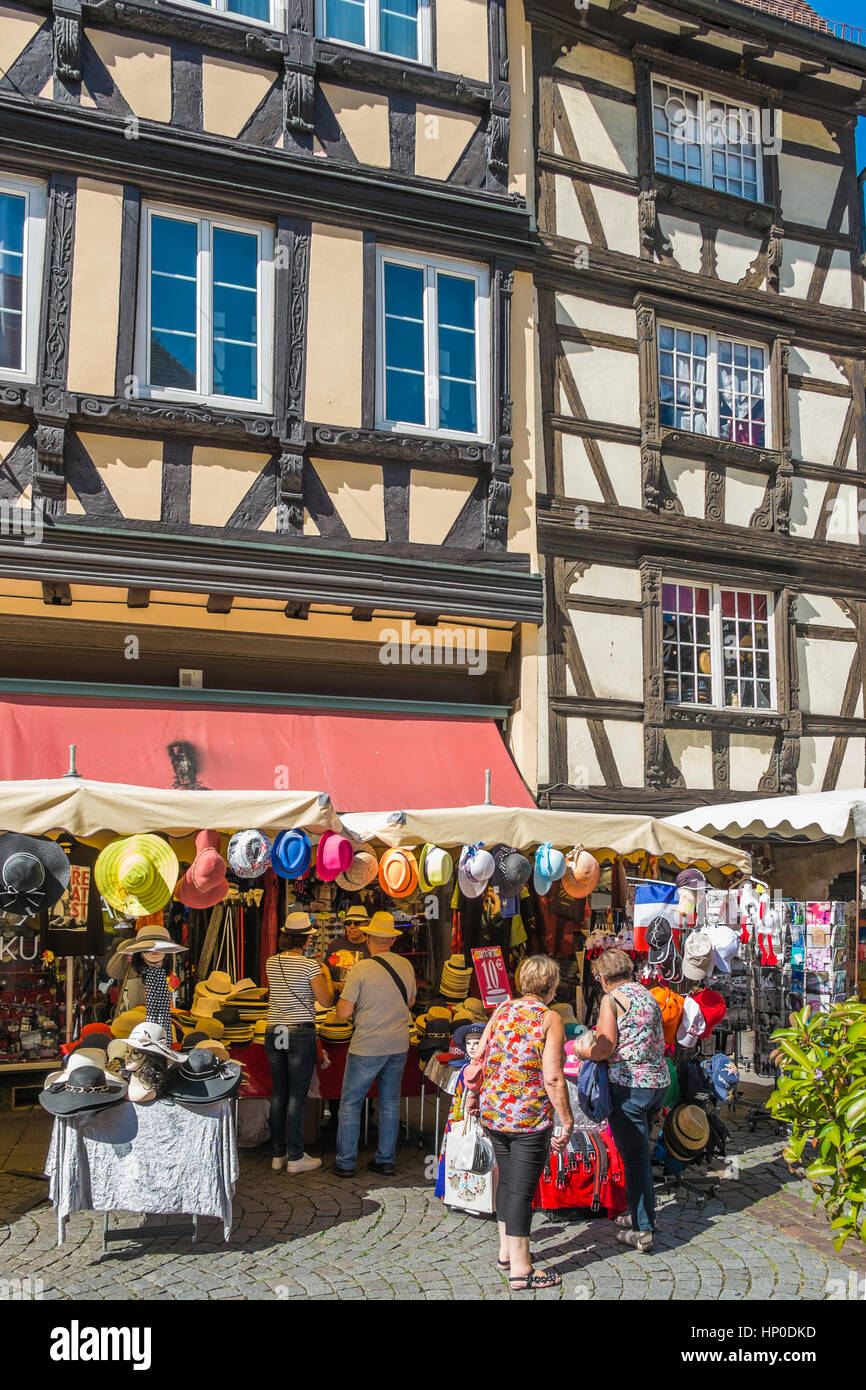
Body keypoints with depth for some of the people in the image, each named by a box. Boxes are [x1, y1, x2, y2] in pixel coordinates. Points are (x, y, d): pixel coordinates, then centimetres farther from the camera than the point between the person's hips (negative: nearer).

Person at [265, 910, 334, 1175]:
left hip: (274, 1032, 6)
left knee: (278, 1094, 13)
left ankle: (278, 1154, 19)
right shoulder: (310, 966, -12)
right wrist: (327, 978, 7)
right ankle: (295, 1157, 5)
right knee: (297, 1096, 1)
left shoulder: (271, 963, 6)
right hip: (301, 1033, -5)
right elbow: (326, 1001, -10)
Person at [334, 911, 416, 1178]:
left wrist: (345, 993, 6)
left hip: (367, 1048, -5)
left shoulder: (360, 969, -15)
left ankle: (345, 1162, 12)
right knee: (390, 1102, 14)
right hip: (399, 1045, 5)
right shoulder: (406, 966, 1)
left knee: (350, 1103, 8)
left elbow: (344, 1012, -12)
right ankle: (386, 1160, 20)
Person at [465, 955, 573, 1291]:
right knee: (522, 1189, 2)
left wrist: (473, 1096, 21)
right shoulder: (550, 1018, -11)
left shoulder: (502, 1010, 5)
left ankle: (506, 1251, 34)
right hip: (531, 1117, -6)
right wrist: (567, 1121, -10)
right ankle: (520, 1269, 10)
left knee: (507, 1181, 21)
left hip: (495, 1112, 6)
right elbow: (552, 1078, -17)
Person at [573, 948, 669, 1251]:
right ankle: (641, 1213, 31)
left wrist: (583, 1051, 6)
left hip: (629, 1085, -8)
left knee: (634, 1157, 0)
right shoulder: (647, 994, 13)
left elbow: (605, 1049, -14)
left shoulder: (612, 999, -9)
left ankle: (642, 1230, 4)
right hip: (659, 1081, 8)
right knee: (640, 1153, 20)